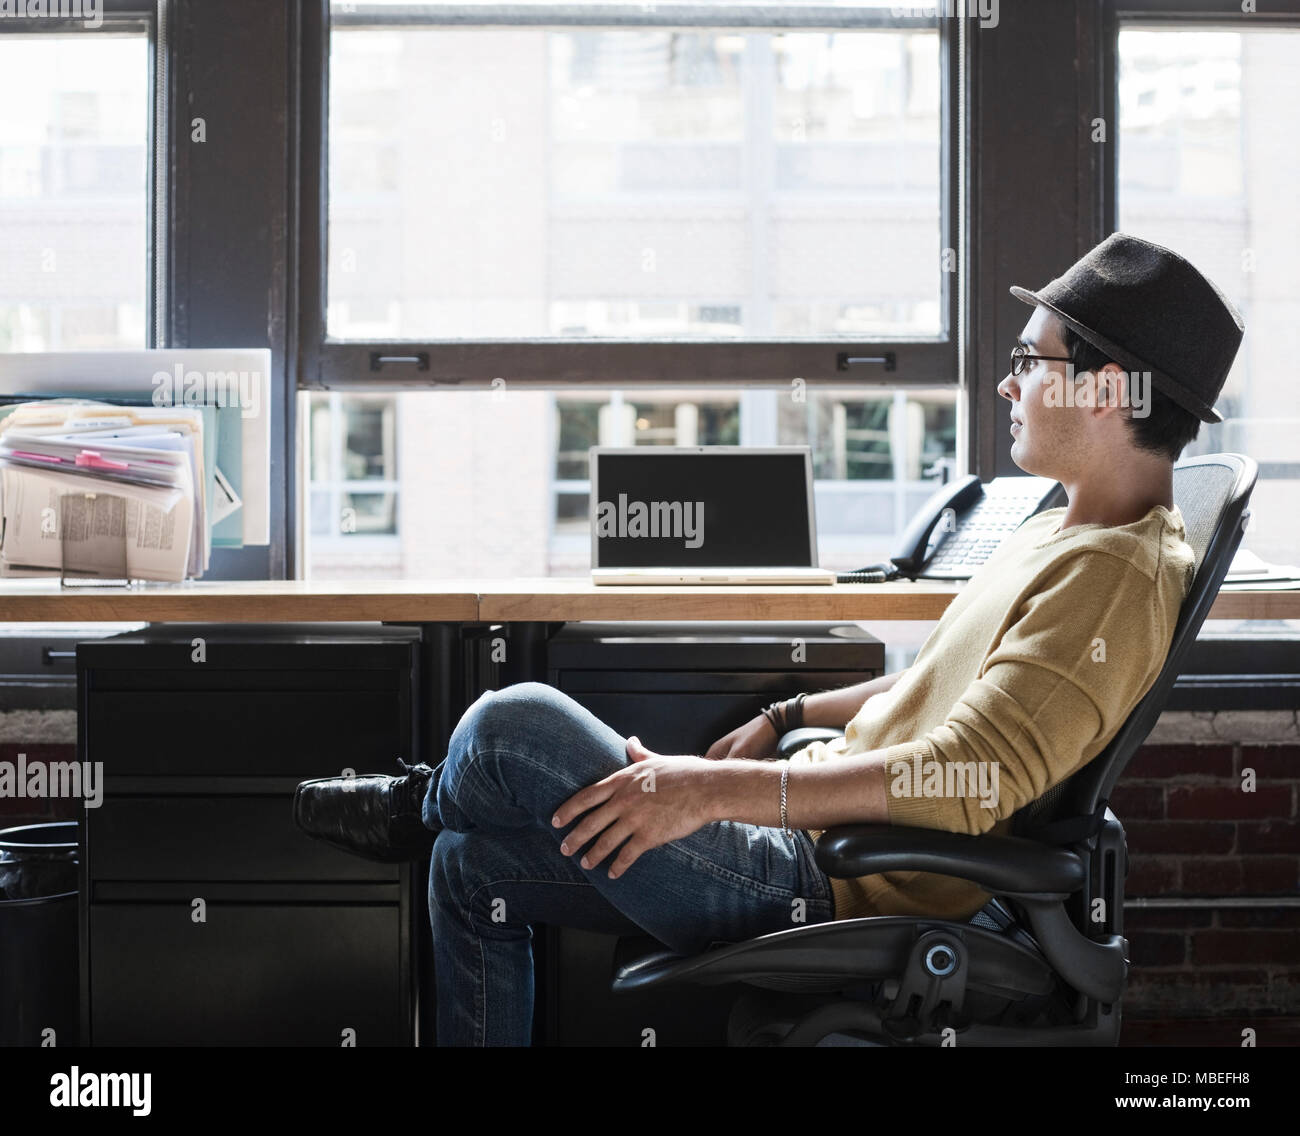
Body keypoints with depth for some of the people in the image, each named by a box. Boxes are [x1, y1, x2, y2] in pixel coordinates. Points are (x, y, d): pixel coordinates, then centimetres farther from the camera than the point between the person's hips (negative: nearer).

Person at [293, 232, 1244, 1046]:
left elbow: (965, 778, -30)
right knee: (472, 864, 14)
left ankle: (423, 806, 21)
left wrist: (717, 791, -28)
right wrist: (788, 719, 20)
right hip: (826, 846, 11)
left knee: (515, 726, -15)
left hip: (840, 901, -11)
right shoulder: (1068, 536, 13)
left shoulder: (1114, 577, -20)